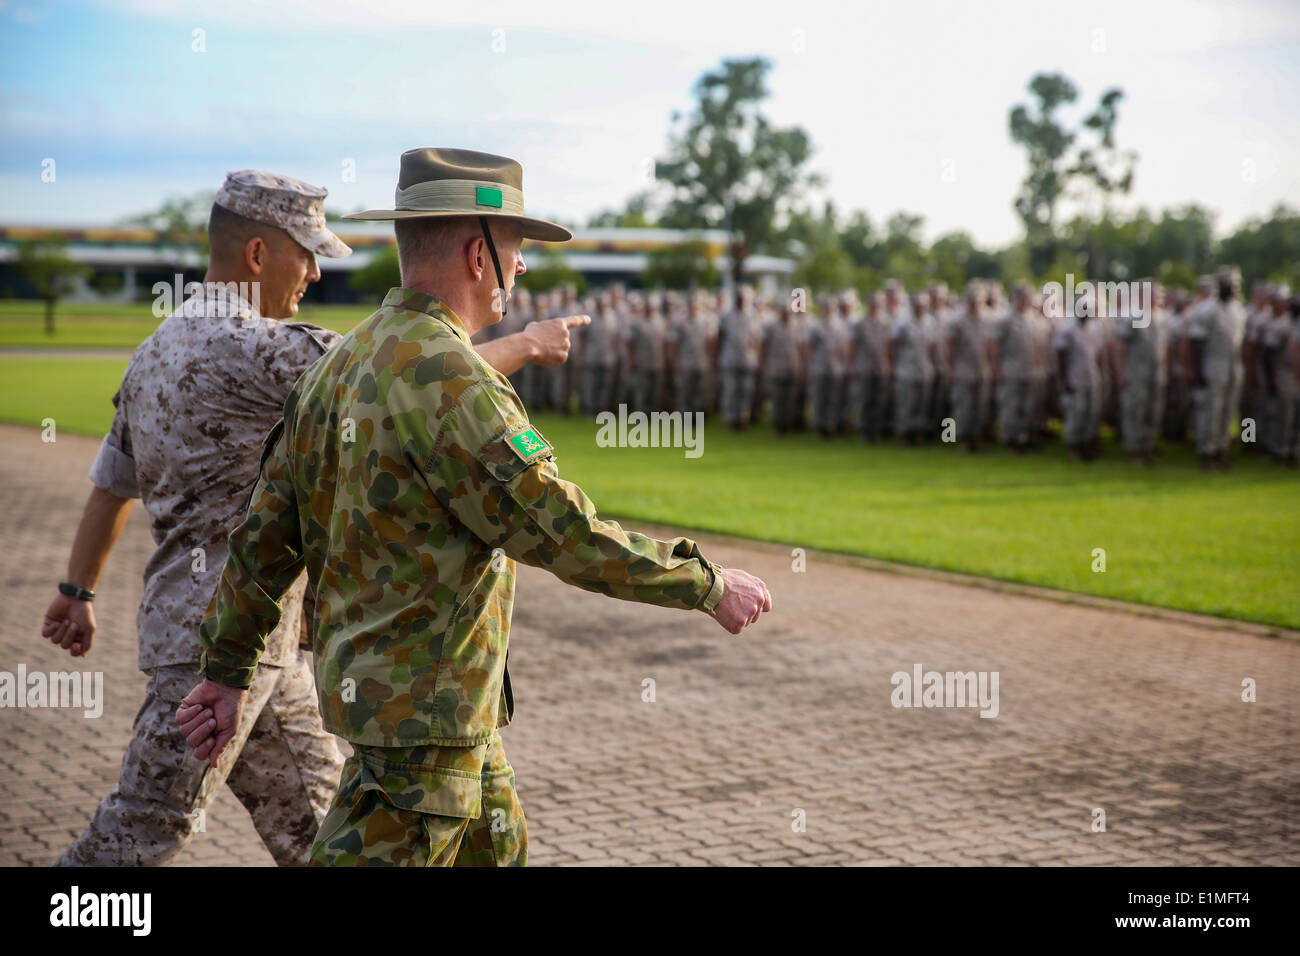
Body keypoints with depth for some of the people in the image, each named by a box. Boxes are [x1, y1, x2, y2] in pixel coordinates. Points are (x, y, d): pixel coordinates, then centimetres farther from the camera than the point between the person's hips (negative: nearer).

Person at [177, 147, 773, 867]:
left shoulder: (339, 365, 7)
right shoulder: (450, 382, -22)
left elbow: (266, 533, 9)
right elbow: (564, 534, -22)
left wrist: (226, 672, 15)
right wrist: (708, 586, -11)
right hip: (420, 705, -10)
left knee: (496, 849, 21)